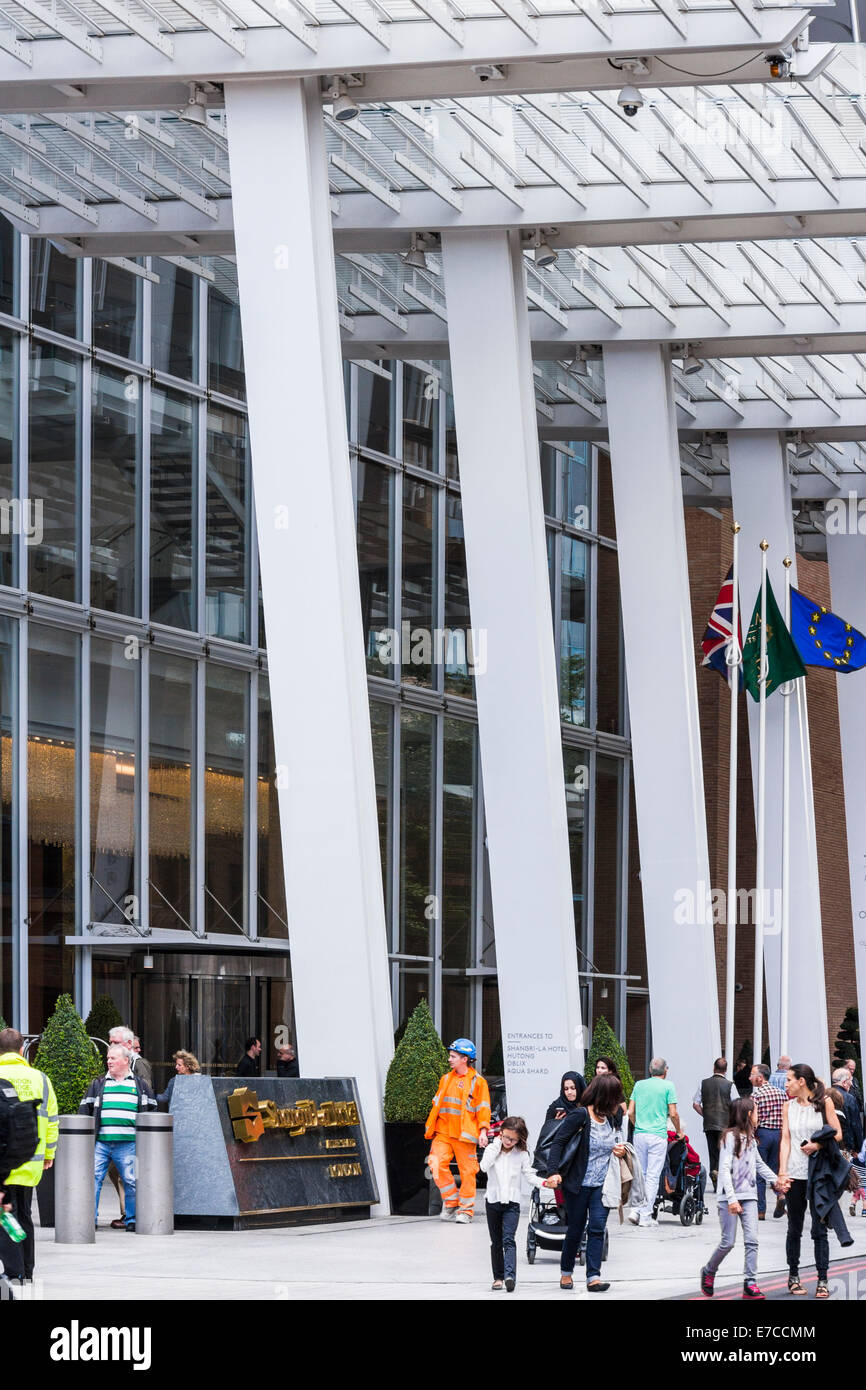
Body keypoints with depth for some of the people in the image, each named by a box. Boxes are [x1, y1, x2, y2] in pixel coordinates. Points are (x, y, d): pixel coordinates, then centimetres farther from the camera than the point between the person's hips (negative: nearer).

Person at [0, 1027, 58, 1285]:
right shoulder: (39, 1078, 6)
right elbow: (51, 1120, 11)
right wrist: (49, 1154, 21)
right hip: (31, 1161, 5)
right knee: (24, 1215, 16)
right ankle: (26, 1272, 22)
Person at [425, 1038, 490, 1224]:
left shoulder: (477, 1081, 0)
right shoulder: (446, 1079, 16)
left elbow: (483, 1108, 0)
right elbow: (437, 1103, 22)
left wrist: (483, 1131, -8)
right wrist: (431, 1128, 19)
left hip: (465, 1133, -5)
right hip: (443, 1131, 5)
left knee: (467, 1170, -1)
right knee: (437, 1163, -11)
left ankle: (466, 1210, 8)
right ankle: (450, 1202, 4)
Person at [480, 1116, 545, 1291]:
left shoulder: (521, 1154, 1)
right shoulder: (492, 1149, 1)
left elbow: (529, 1175, 1)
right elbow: (484, 1167, -17)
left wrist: (544, 1182, -18)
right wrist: (497, 1146, -13)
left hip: (512, 1203, -2)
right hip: (493, 1200, 2)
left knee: (508, 1240, -16)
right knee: (496, 1242, 9)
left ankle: (510, 1275, -28)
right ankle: (498, 1276, 17)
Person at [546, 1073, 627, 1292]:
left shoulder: (612, 1118, 7)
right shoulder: (580, 1116, -12)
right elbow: (558, 1143, -15)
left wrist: (620, 1151, 0)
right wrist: (554, 1172, -26)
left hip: (602, 1185, 4)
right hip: (579, 1184, -4)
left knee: (598, 1227, -9)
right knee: (576, 1229, 7)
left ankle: (593, 1277, -12)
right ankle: (566, 1272, 28)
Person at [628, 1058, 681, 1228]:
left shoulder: (639, 1085, 9)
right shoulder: (668, 1086, -3)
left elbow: (630, 1112, 8)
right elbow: (673, 1113, -5)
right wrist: (679, 1131, 12)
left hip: (639, 1134, 4)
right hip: (658, 1135, -4)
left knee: (640, 1174, 15)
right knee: (653, 1176, 0)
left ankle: (636, 1210, 2)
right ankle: (646, 1215, -2)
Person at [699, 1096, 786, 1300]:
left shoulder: (750, 1139, 15)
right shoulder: (730, 1137, -10)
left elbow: (759, 1164, 30)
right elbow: (724, 1169, -16)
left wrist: (774, 1180, 15)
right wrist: (732, 1198, -24)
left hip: (749, 1196, 7)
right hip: (730, 1197, -7)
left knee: (752, 1240, -4)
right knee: (728, 1242, -3)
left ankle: (750, 1284, -4)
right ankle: (708, 1272, 21)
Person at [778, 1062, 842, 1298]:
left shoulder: (824, 1103, 0)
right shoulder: (788, 1106, 9)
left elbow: (838, 1134, 1)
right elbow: (785, 1139, 5)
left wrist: (817, 1145, -16)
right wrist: (782, 1171, -4)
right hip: (795, 1173, 3)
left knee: (819, 1229, -4)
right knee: (794, 1228, 9)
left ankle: (822, 1281, 0)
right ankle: (793, 1276, 20)